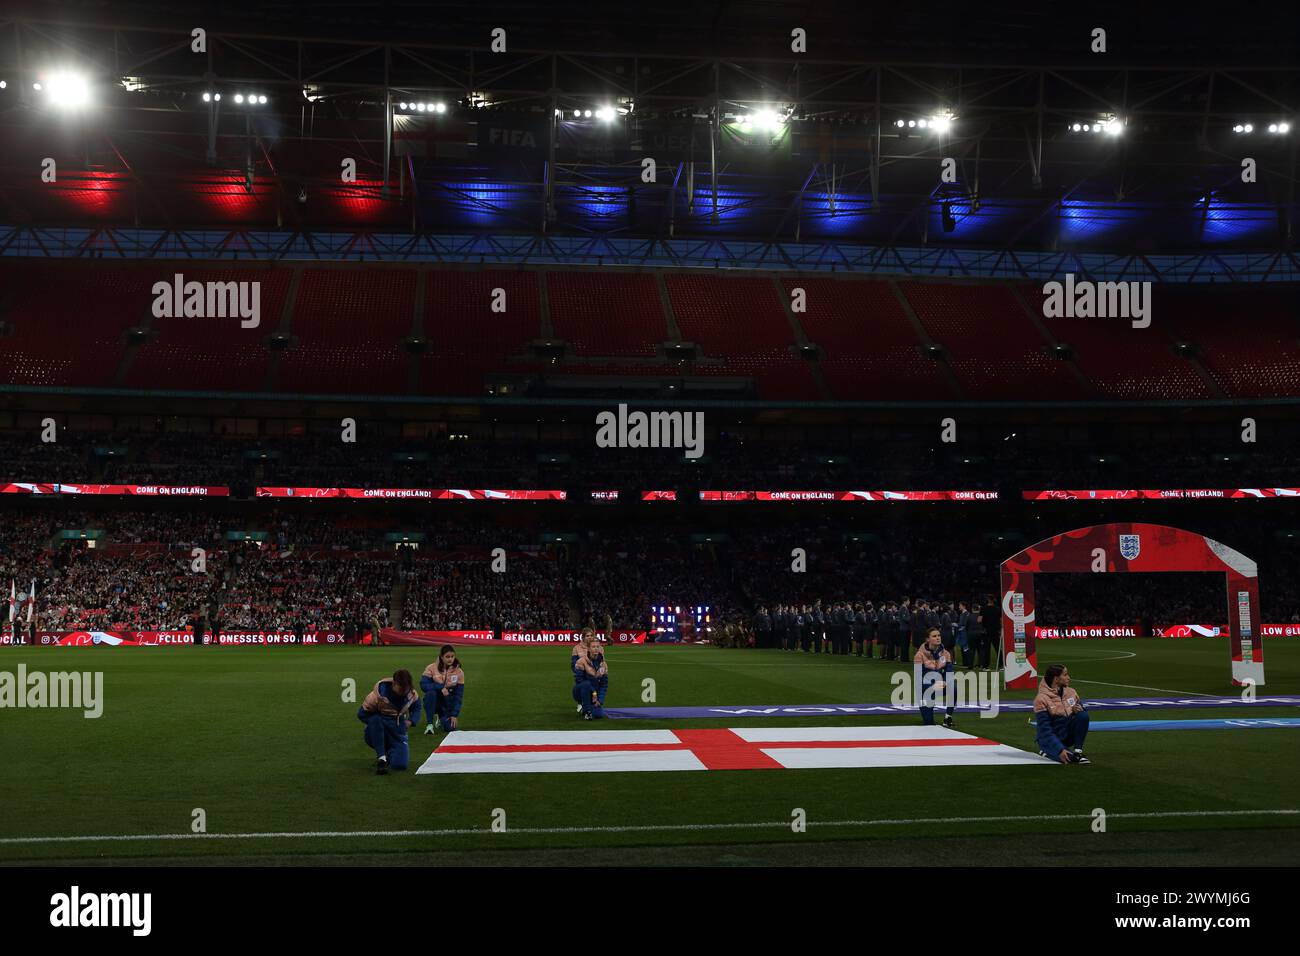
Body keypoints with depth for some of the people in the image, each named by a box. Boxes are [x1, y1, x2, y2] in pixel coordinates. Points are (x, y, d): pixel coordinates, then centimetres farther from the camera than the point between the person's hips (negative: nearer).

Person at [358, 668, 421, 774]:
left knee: (401, 764, -20)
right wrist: (376, 724, -17)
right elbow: (362, 714, -10)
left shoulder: (412, 693, -8)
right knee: (375, 720, -39)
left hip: (397, 731, 3)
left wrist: (411, 721, 0)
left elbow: (416, 707, 16)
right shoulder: (380, 691, -21)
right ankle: (381, 758, -29)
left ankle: (389, 752, 17)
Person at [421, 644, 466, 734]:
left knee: (450, 728, -21)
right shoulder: (432, 668, -10)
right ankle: (429, 724, -20)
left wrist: (455, 715, -12)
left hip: (449, 704, 2)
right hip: (435, 701, -1)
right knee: (430, 693, -35)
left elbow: (459, 695, -5)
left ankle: (441, 718, 18)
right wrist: (440, 687, -32)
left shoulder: (459, 672, -6)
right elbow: (423, 685, -20)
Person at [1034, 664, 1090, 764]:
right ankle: (1047, 750, 1)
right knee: (1069, 757, -32)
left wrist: (1078, 710, -18)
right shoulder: (1041, 699, -16)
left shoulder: (1071, 692, 1)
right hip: (1050, 739, -5)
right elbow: (1045, 730, -20)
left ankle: (1078, 752, -10)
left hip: (1068, 736, 5)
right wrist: (1060, 750, -31)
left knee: (1083, 715, -19)